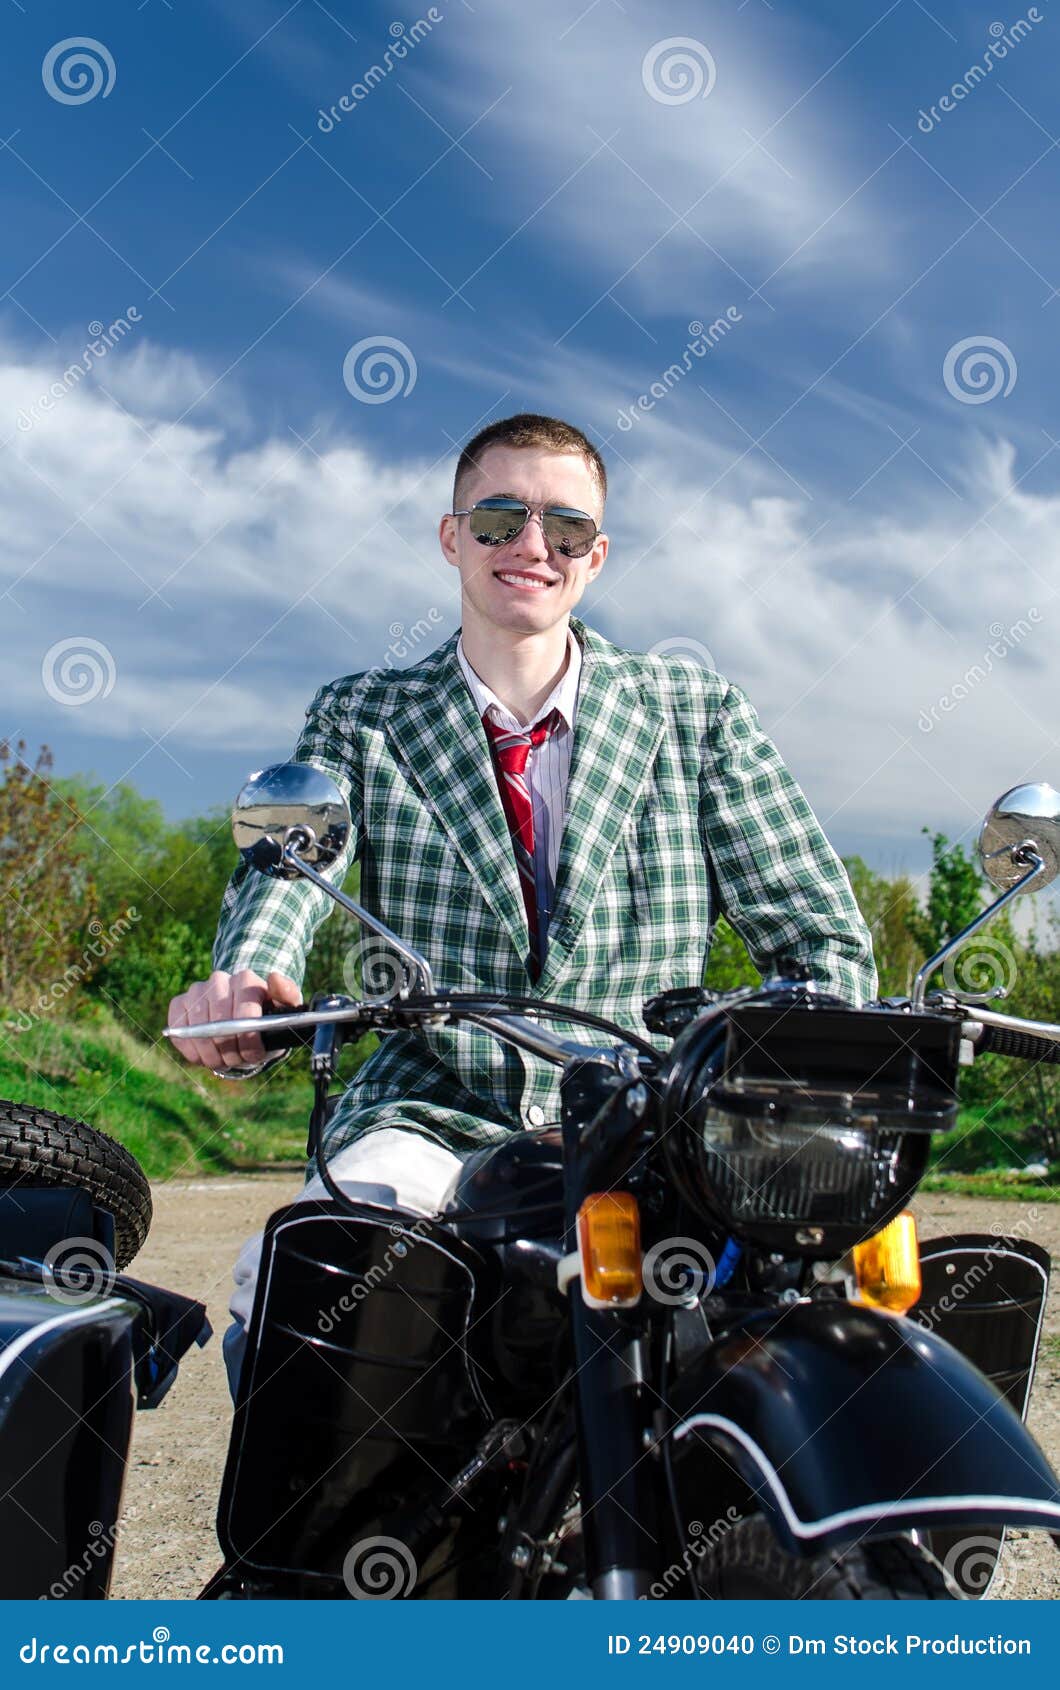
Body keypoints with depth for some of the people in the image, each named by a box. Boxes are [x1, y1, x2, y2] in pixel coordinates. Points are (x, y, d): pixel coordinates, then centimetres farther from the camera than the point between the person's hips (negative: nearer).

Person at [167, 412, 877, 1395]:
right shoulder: (360, 719, 11)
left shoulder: (700, 713, 9)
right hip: (433, 1117, 0)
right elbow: (287, 869, -7)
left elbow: (820, 935, 6)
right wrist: (243, 979, -31)